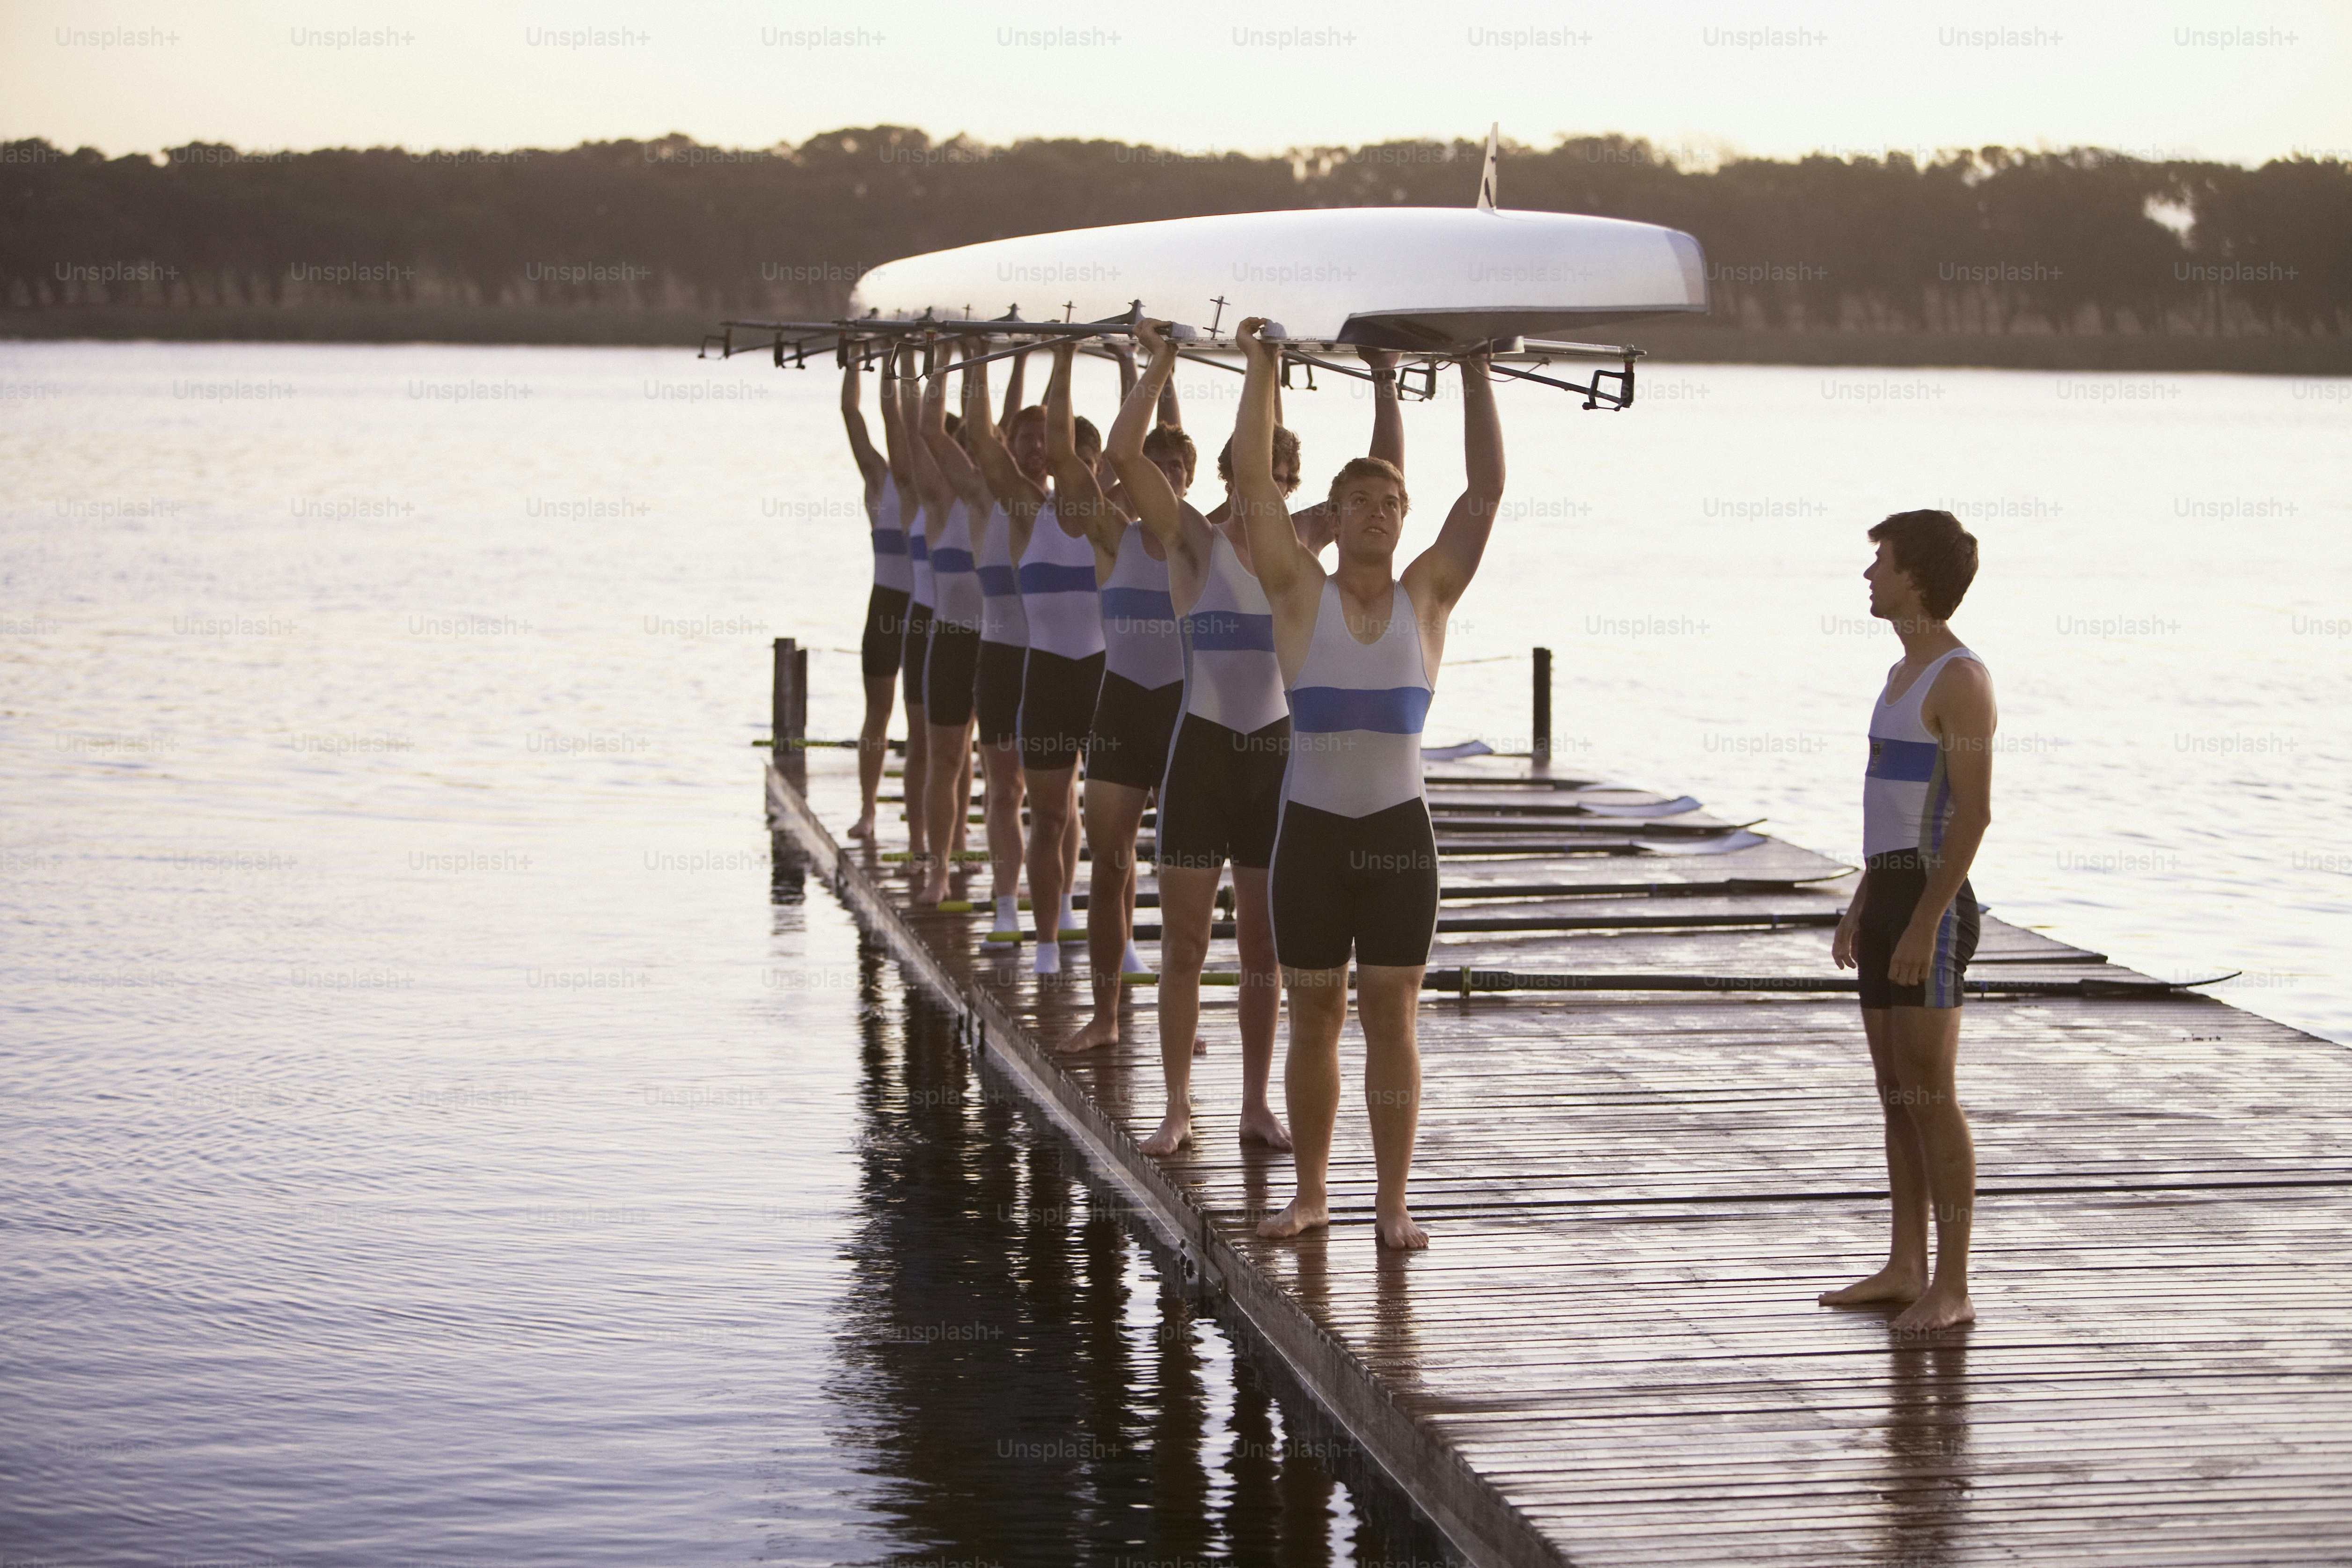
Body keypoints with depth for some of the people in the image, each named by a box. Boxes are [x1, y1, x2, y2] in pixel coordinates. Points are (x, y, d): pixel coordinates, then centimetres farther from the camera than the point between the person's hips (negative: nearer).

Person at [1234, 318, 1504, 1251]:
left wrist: (1476, 373, -5)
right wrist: (1263, 371, -6)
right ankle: (1311, 1194, 17)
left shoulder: (1426, 597, 4)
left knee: (1392, 1015, 2)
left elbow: (1487, 490, -2)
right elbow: (1253, 482, -5)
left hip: (1399, 832, 0)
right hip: (1312, 829, 0)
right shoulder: (1301, 594, 1)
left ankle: (1392, 1201, 6)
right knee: (1314, 1016, 6)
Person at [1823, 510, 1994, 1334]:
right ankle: (1906, 1267, 18)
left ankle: (1951, 1288, -6)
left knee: (1930, 1097, -9)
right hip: (1888, 895, 10)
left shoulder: (1960, 678, -14)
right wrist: (1861, 906, 21)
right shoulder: (1906, 673, 17)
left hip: (1931, 901, -10)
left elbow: (1973, 812, -19)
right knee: (1896, 1094, 12)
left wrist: (1925, 923, -23)